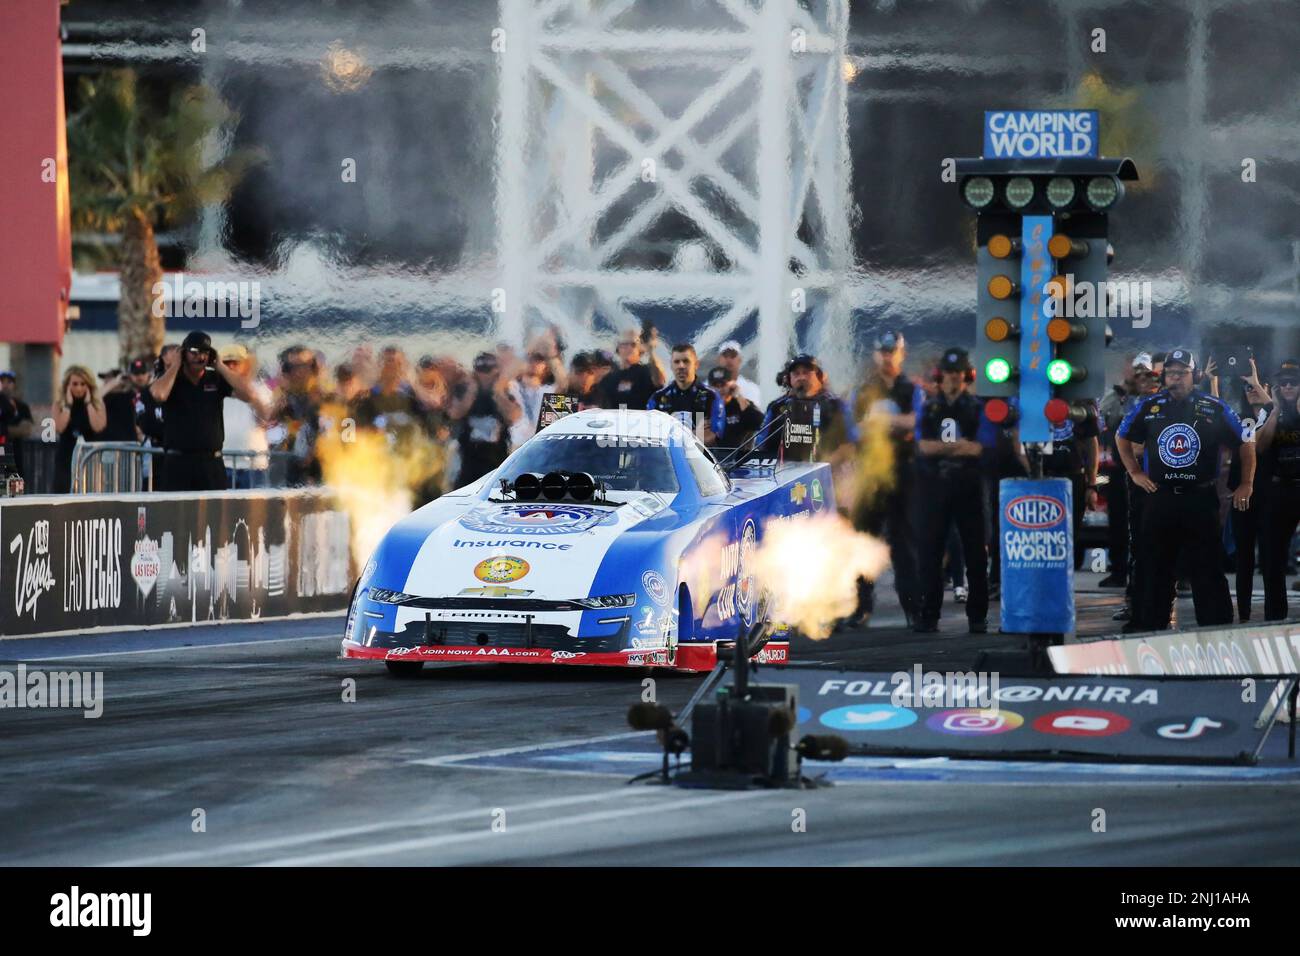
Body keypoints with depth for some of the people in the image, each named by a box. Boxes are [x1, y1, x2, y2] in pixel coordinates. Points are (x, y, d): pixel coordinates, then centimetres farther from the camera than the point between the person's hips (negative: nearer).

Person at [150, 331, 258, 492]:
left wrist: (219, 366, -3)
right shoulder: (170, 379, 3)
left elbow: (248, 395, -5)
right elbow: (159, 394, -21)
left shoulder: (216, 380, 9)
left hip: (211, 462, 2)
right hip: (178, 461, -2)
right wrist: (175, 365, -7)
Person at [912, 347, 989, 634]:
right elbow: (924, 446, -4)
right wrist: (961, 446, -9)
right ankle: (928, 616, 4)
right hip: (933, 484, 1)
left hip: (968, 485, -1)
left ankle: (978, 615, 6)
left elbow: (979, 448, -8)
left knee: (976, 552, 0)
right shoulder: (928, 409, 9)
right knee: (929, 551, 0)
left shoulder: (977, 409, 5)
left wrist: (942, 447, -11)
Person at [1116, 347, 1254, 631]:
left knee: (1208, 570, -2)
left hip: (1200, 500, -2)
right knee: (1155, 569, 7)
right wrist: (1134, 472, 11)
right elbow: (1122, 438, 20)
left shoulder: (1214, 409, -1)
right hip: (1159, 499, 2)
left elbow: (1246, 442, 8)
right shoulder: (1149, 407, 4)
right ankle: (1148, 629, 13)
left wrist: (1247, 484, 4)